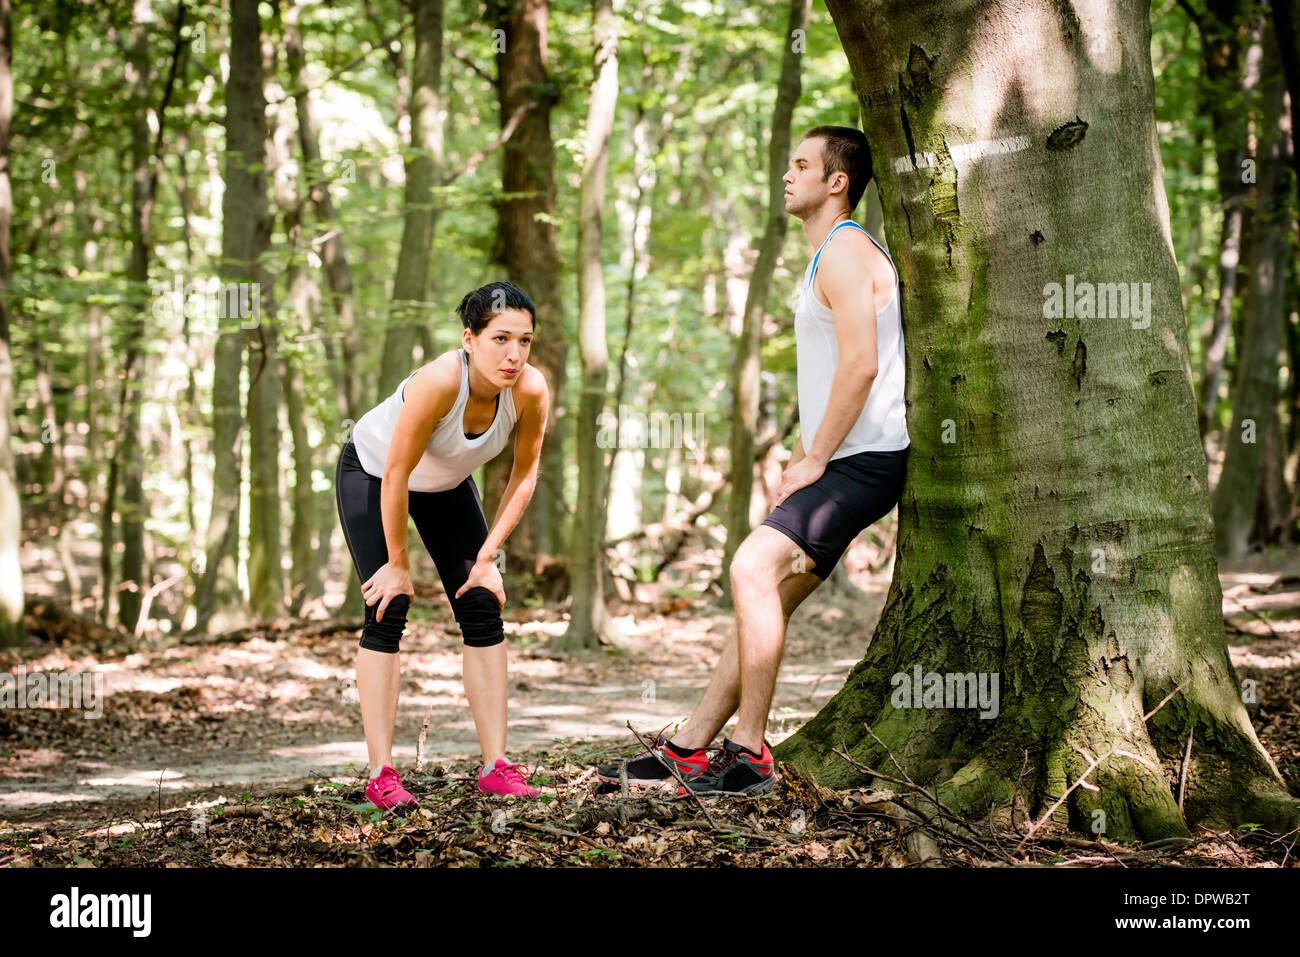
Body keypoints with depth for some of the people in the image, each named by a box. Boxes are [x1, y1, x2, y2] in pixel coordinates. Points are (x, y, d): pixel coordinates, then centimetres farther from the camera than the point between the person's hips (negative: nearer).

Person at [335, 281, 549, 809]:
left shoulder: (531, 390, -28)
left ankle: (496, 766, 0)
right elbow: (396, 476, -32)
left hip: (446, 483, 5)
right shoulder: (439, 381, -41)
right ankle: (381, 774, -12)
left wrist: (487, 557, -12)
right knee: (387, 611, -14)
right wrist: (398, 563, -22)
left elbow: (524, 475, -12)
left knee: (483, 608, -4)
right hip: (370, 472, -5)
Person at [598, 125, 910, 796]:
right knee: (766, 599, 10)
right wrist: (801, 459, 19)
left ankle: (750, 754, -21)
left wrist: (814, 461, -18)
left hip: (864, 462, -11)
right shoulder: (828, 257, 22)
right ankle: (688, 750, 14)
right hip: (840, 464, 11)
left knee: (753, 567, -23)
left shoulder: (846, 252, -11)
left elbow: (860, 366, -22)